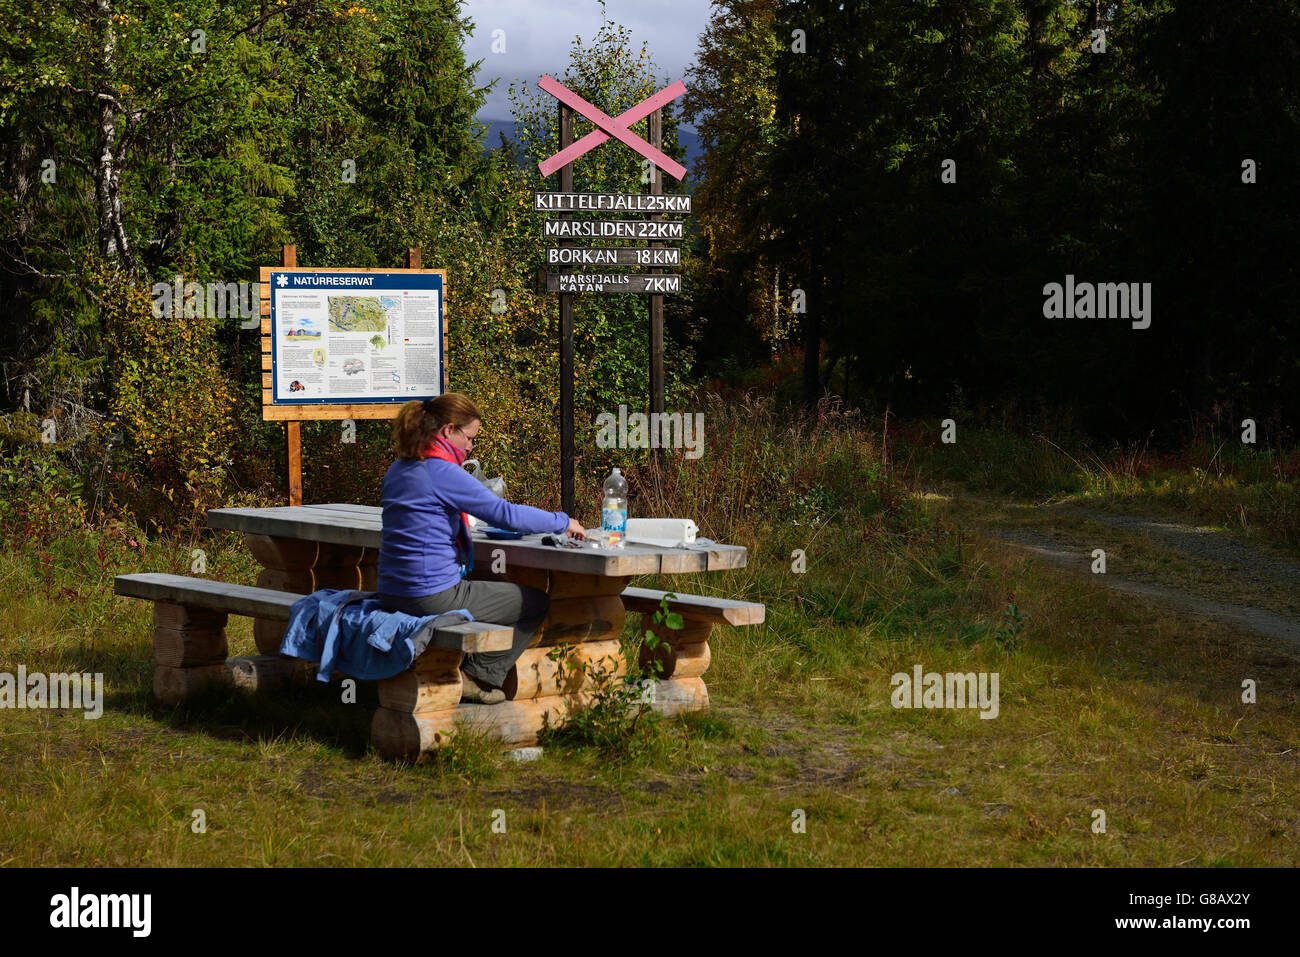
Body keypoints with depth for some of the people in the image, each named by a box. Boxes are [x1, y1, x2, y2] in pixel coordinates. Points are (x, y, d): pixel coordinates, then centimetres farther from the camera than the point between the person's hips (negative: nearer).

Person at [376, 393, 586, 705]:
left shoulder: (397, 470, 10)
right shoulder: (442, 472, -16)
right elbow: (505, 513, -18)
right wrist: (563, 522, -5)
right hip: (433, 596, -9)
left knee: (501, 588, 33)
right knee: (536, 603, 7)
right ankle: (480, 676, 11)